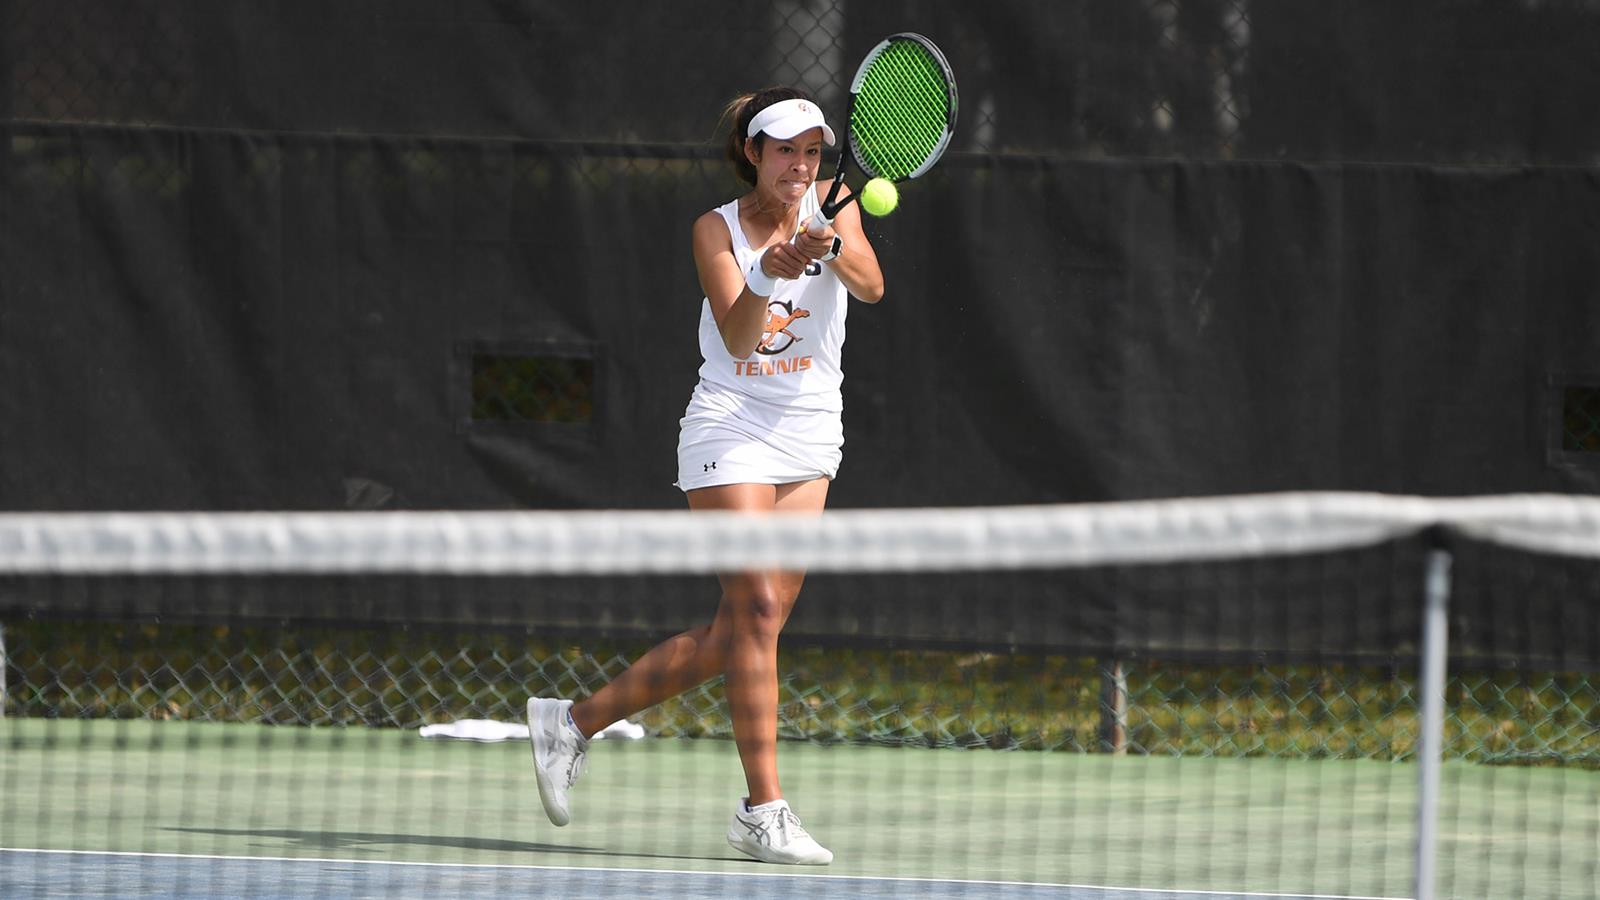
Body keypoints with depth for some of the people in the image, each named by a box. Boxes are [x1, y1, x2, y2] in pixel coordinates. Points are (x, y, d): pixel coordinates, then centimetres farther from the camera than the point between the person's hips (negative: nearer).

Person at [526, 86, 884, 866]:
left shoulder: (830, 207, 3)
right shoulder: (717, 229, -5)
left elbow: (871, 287, -16)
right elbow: (738, 338, -18)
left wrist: (832, 247, -36)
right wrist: (767, 275, -37)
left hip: (810, 437, 4)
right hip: (732, 429, -4)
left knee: (734, 634, 2)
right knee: (757, 609, -16)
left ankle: (575, 721, 16)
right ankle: (763, 810, -14)